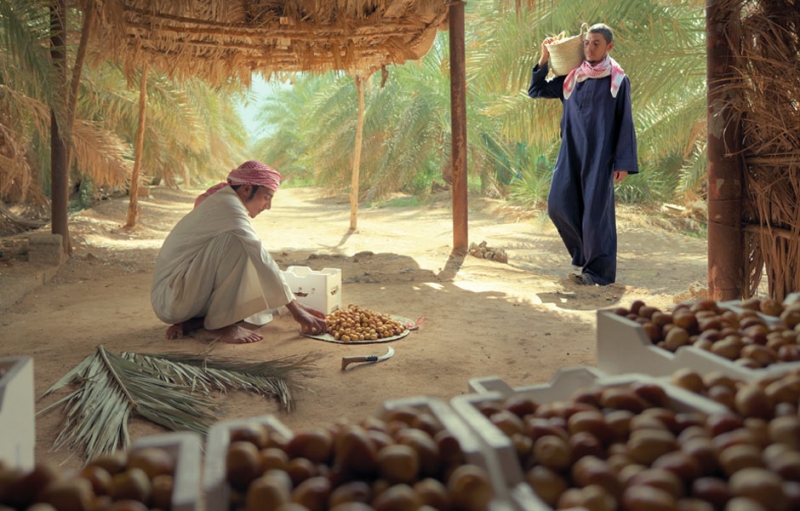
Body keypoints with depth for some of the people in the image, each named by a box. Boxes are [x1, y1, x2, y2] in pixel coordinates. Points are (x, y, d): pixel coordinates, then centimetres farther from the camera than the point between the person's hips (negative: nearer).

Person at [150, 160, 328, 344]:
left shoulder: (223, 202, 14)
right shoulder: (228, 205, -17)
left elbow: (257, 259, 14)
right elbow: (261, 258, -22)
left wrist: (296, 304, 9)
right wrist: (295, 309, -21)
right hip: (170, 300, -10)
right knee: (234, 242, -26)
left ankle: (193, 322, 0)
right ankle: (219, 325, -20)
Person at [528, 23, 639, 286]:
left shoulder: (618, 80, -1)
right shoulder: (570, 77, 10)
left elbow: (625, 123, -2)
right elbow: (535, 91, 16)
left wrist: (624, 162, -8)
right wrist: (544, 59, 6)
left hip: (600, 155, -4)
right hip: (571, 153, 4)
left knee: (596, 211, -5)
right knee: (559, 205, -2)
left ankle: (599, 270, 6)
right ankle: (587, 251, 21)